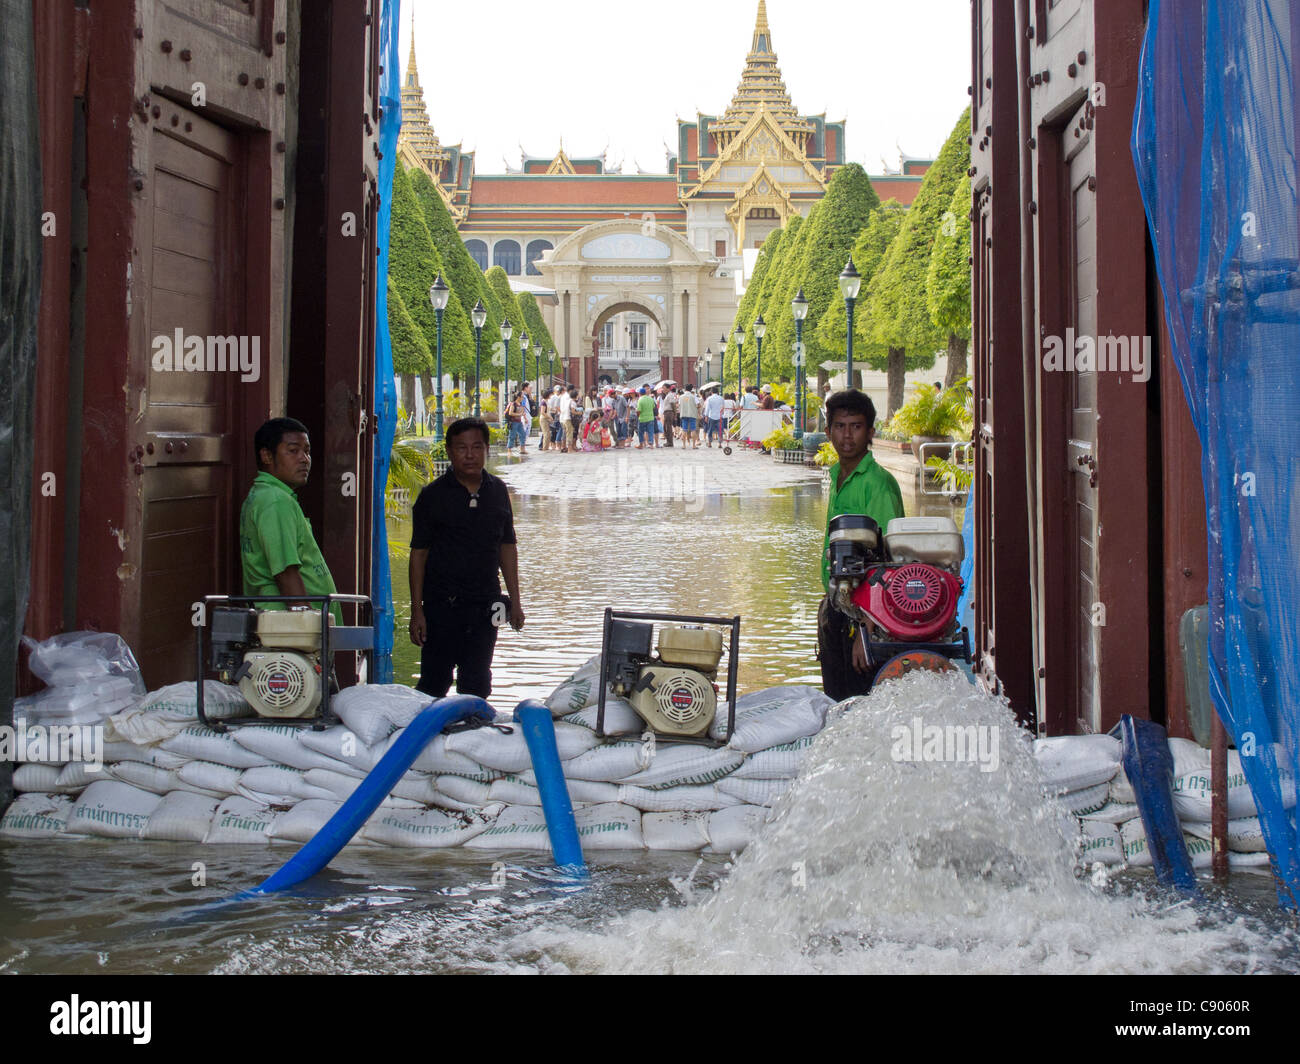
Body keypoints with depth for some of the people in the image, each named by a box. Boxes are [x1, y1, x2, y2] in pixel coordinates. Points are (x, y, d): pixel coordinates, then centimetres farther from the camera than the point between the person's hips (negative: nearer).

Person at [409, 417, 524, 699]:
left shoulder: (497, 491, 7)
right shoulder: (434, 495, -5)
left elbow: (507, 546, 14)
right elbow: (418, 553, -4)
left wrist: (515, 600, 11)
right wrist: (417, 611, -8)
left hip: (485, 606, 4)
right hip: (442, 604, -4)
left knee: (477, 684, 11)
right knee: (434, 682, -2)